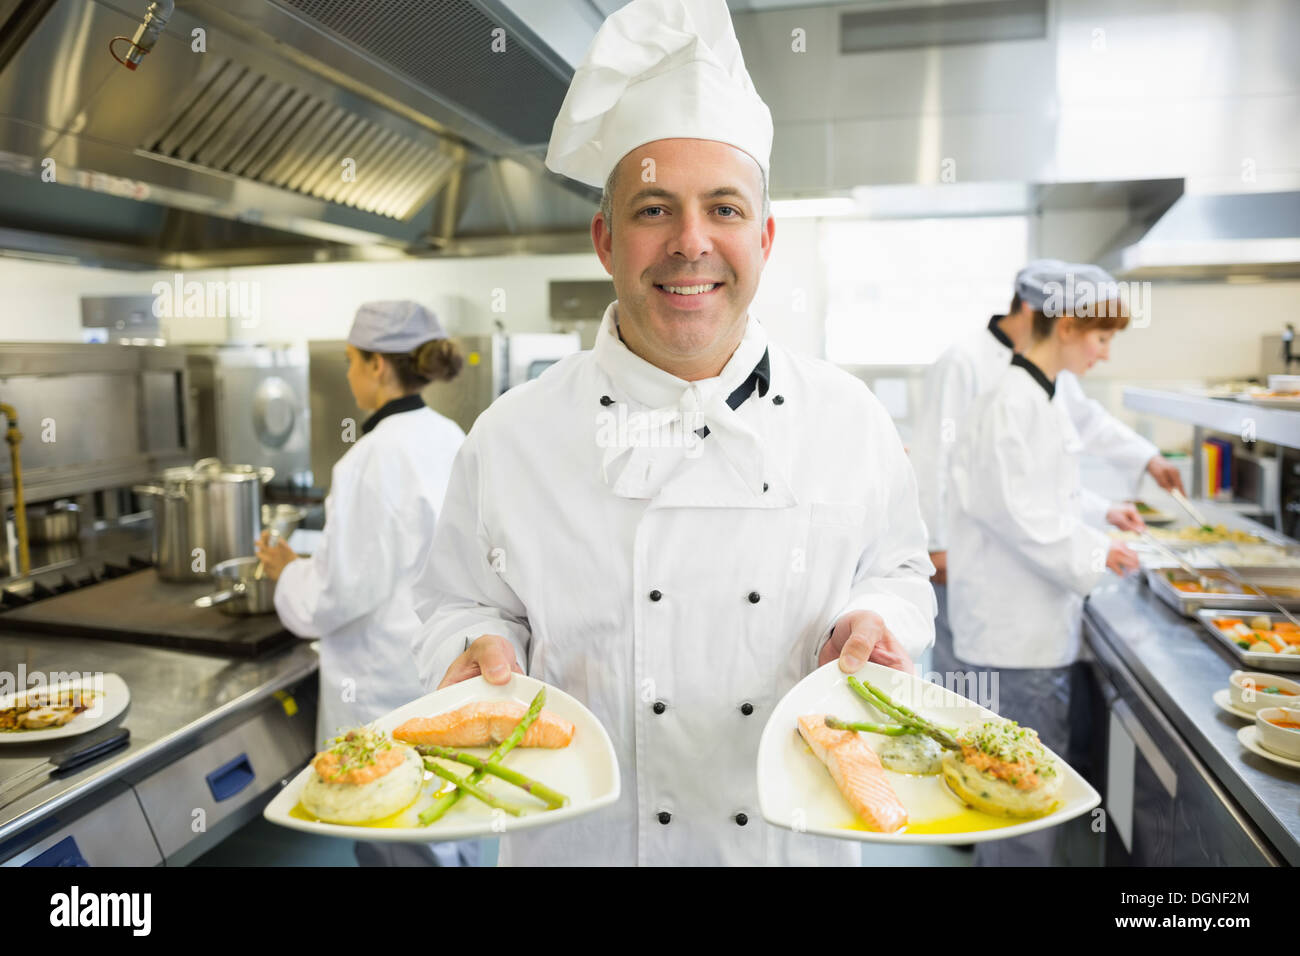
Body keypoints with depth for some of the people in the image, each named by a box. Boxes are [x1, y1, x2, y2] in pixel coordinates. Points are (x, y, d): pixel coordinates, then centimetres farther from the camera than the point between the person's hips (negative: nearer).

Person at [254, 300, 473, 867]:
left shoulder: (374, 458, -22)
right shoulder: (451, 440, 2)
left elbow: (345, 591, -20)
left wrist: (288, 571, -1)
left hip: (394, 686, -8)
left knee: (396, 845, 12)